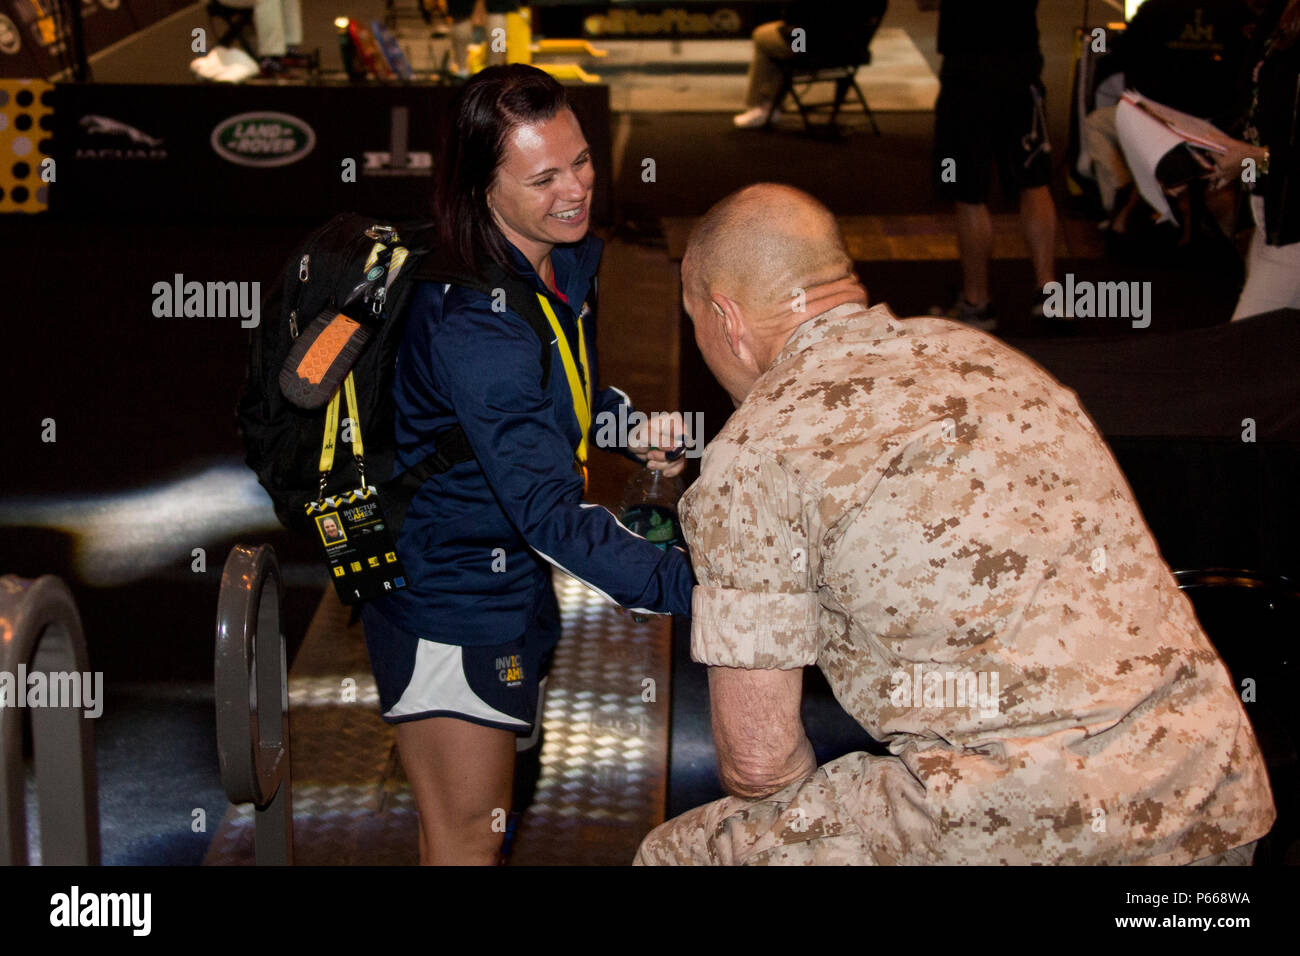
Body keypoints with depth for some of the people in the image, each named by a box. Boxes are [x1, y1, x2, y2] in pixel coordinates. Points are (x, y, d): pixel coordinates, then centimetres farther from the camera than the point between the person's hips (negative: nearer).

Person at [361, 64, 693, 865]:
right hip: (449, 601, -9)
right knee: (468, 836, 3)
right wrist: (689, 587, -43)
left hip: (511, 580, 9)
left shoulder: (567, 264, -3)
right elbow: (548, 509, -37)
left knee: (484, 816, 25)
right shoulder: (470, 325, -32)